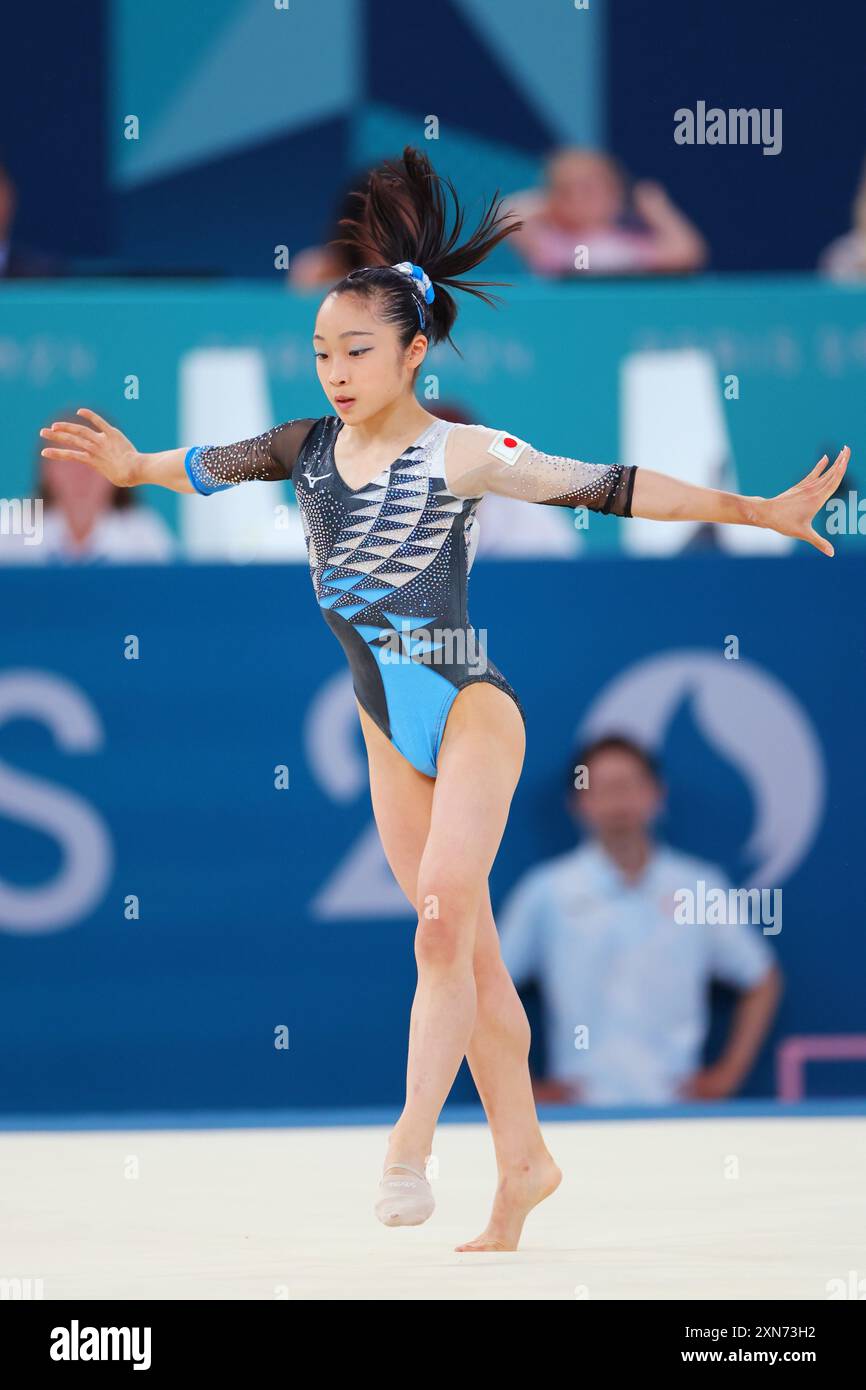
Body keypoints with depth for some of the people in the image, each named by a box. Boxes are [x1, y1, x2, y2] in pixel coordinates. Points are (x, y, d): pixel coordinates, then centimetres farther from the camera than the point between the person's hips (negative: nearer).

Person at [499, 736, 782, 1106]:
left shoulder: (701, 886, 7)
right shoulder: (546, 892, 3)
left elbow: (761, 981, 17)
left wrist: (726, 1075, 9)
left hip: (675, 1104, 2)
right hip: (584, 1109, -1)